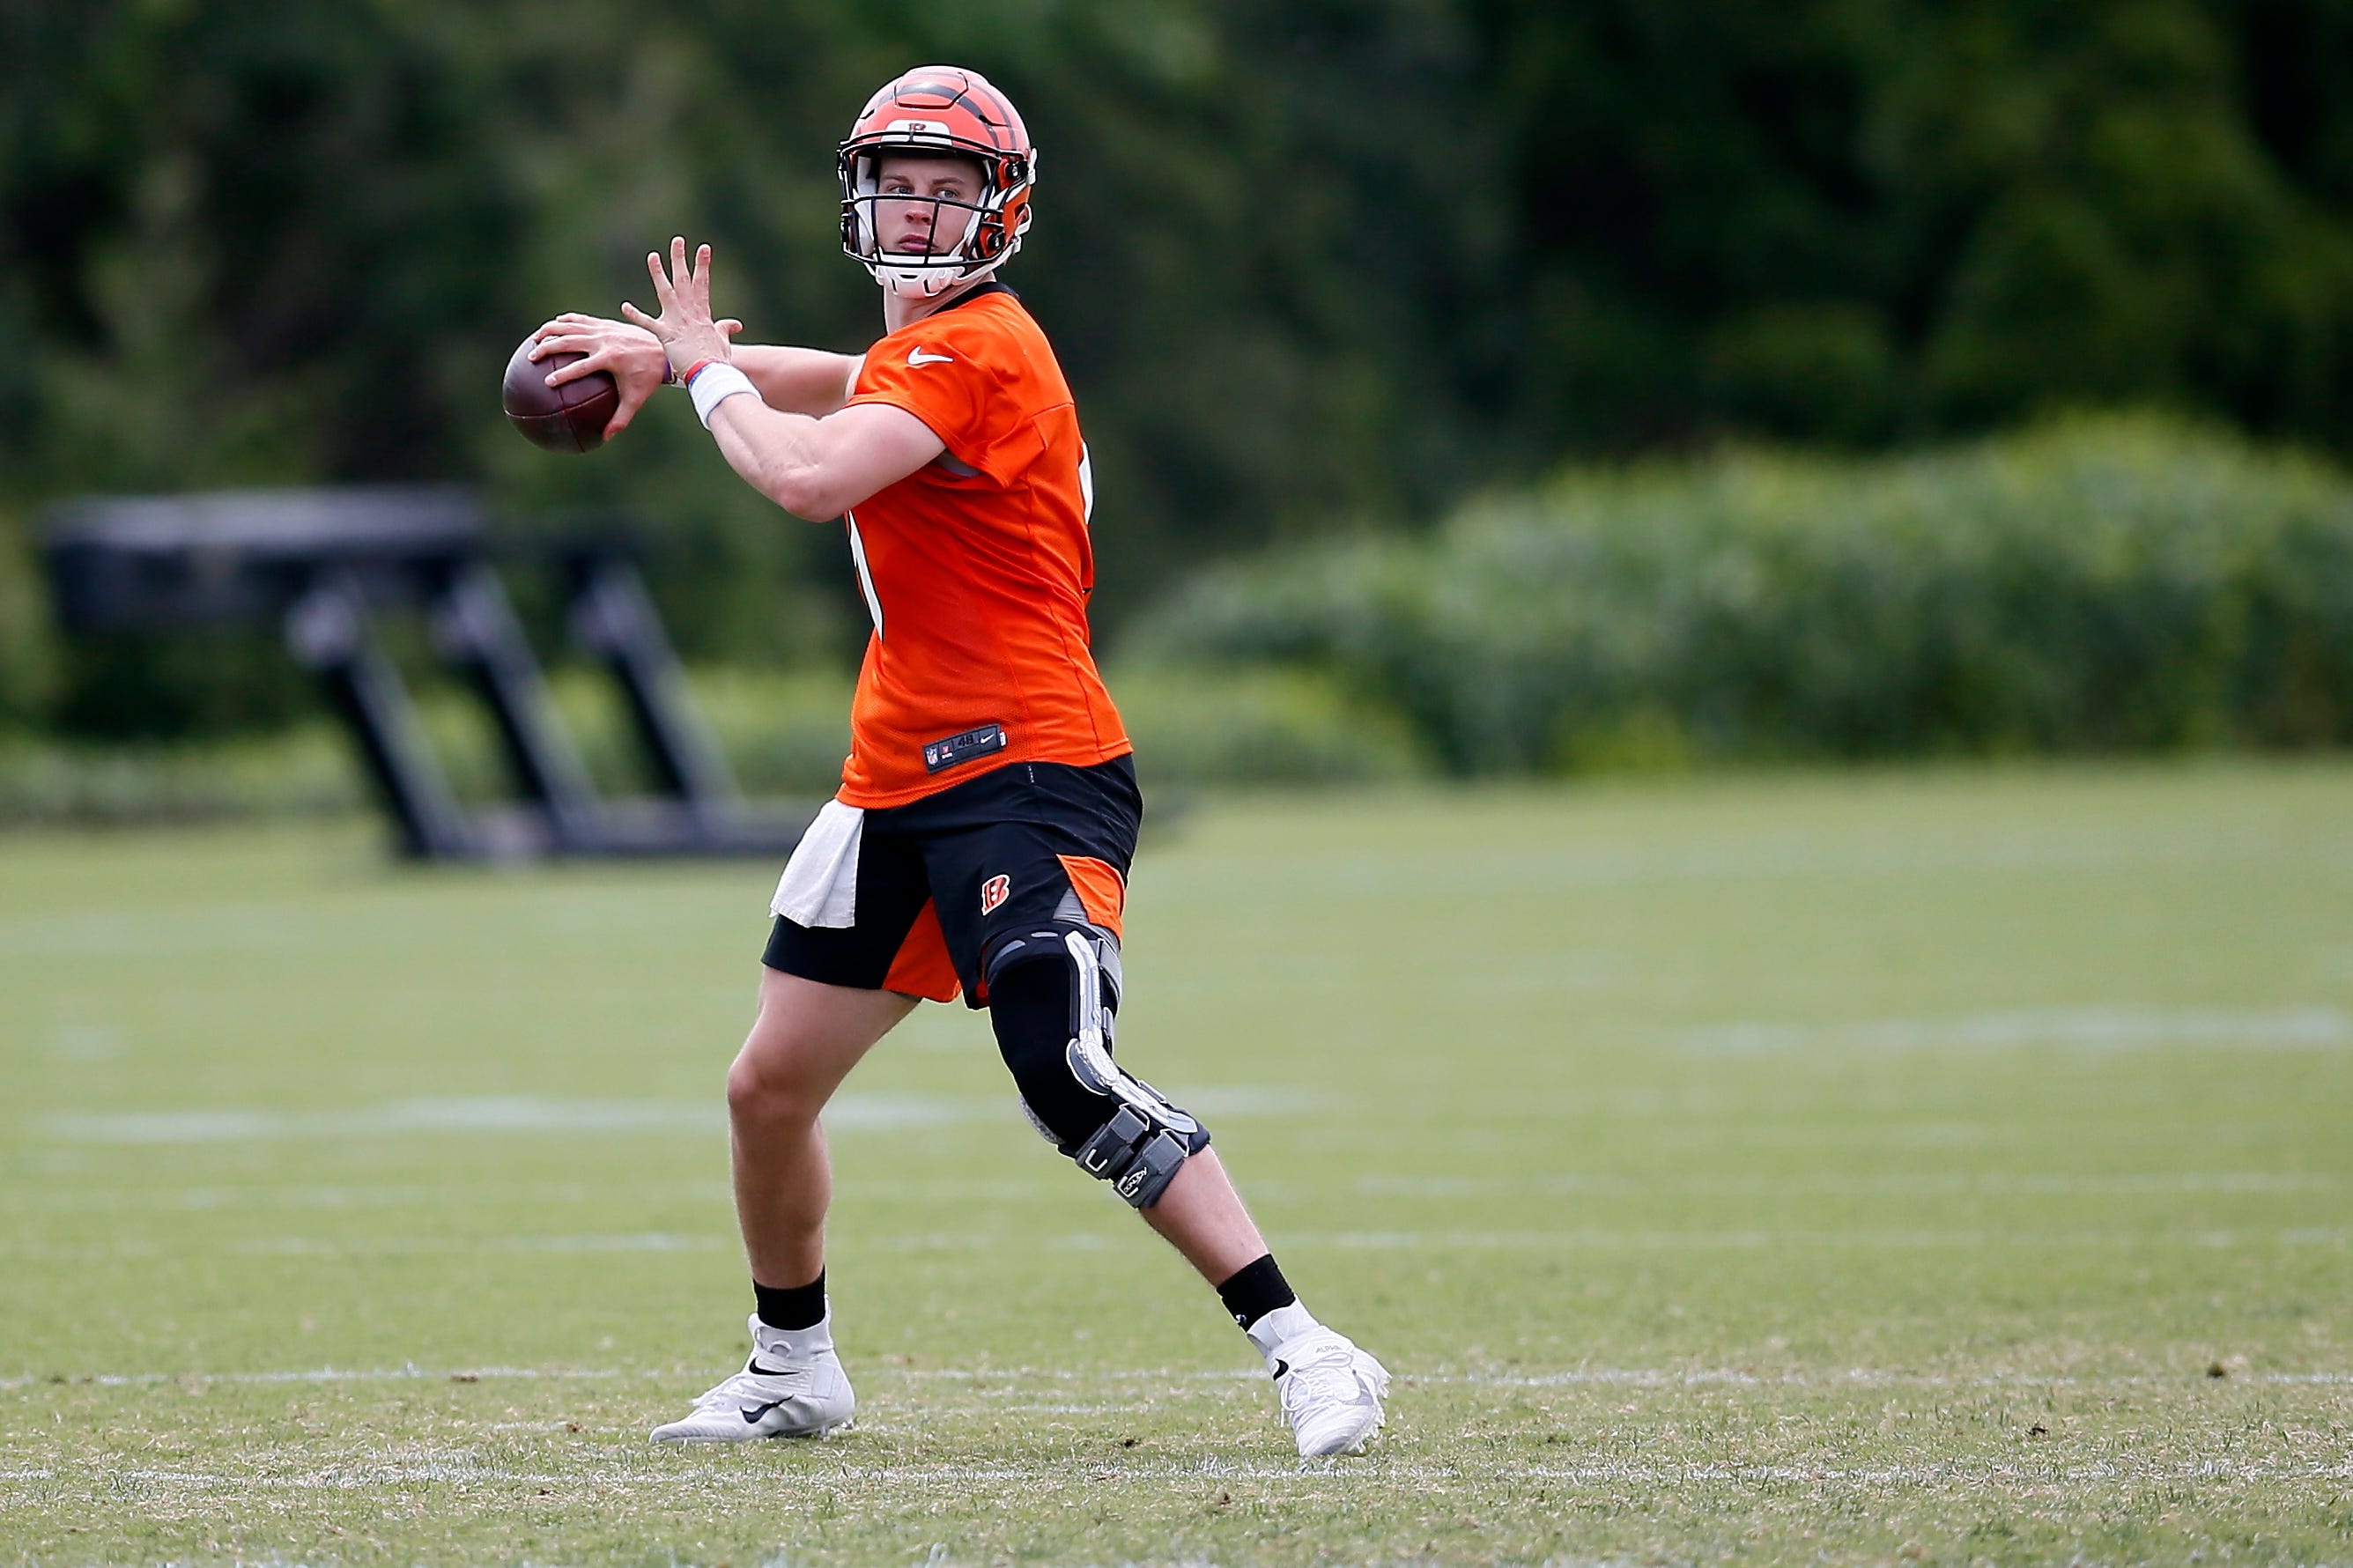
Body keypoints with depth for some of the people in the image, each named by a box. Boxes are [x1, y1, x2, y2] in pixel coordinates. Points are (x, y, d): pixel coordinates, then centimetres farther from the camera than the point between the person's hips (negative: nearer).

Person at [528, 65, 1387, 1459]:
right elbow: (850, 391, 38)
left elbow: (809, 477, -25)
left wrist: (706, 372, -6)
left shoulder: (977, 348, -14)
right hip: (902, 780, 10)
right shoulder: (923, 350, 15)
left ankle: (1304, 1351, -20)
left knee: (1066, 1077, -23)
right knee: (771, 1087, 13)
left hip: (1029, 773, -10)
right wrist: (670, 353, 27)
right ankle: (794, 1375, 31)